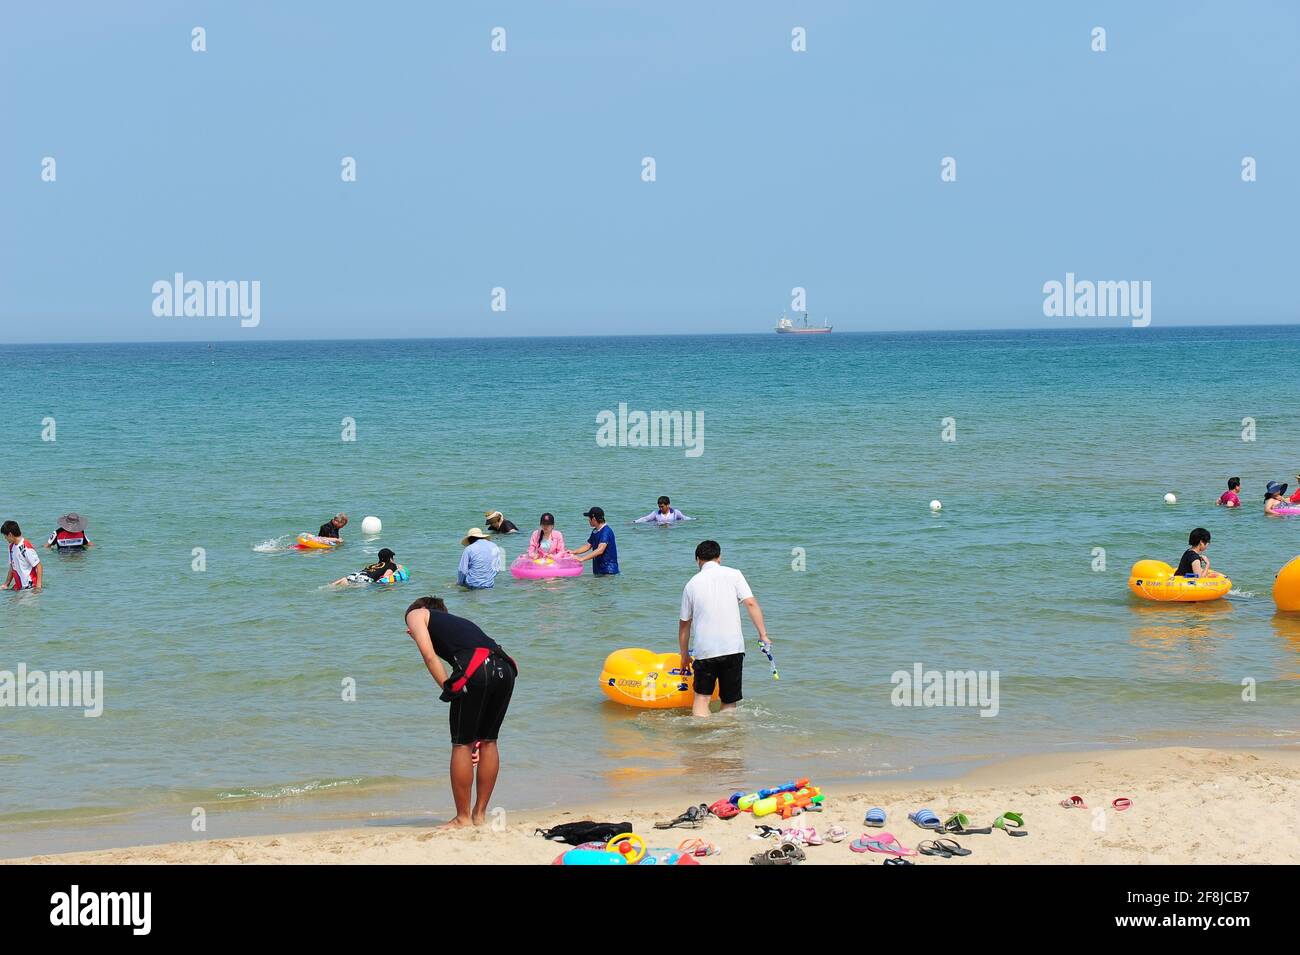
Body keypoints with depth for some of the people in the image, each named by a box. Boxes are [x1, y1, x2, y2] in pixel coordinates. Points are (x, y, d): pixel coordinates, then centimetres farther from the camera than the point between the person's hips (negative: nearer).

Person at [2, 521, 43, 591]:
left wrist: (38, 586, -19)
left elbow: (39, 567, -14)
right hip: (18, 587, 7)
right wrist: (6, 585, 20)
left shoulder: (26, 547, -15)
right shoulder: (12, 547, 12)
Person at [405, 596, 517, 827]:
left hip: (475, 668, -6)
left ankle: (463, 818, 14)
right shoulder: (459, 621, 39)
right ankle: (480, 814, 28)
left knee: (462, 744, 7)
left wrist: (449, 690, 4)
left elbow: (429, 655, 4)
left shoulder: (416, 614, 23)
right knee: (488, 742, 19)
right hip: (504, 668, 7)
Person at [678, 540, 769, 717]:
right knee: (729, 701, 10)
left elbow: (684, 623, 13)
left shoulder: (691, 584, 8)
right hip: (733, 648, 0)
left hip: (704, 650, 0)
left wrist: (685, 656, 23)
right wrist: (763, 635, -5)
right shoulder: (733, 574, 3)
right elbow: (751, 603, -8)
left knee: (702, 697, 6)